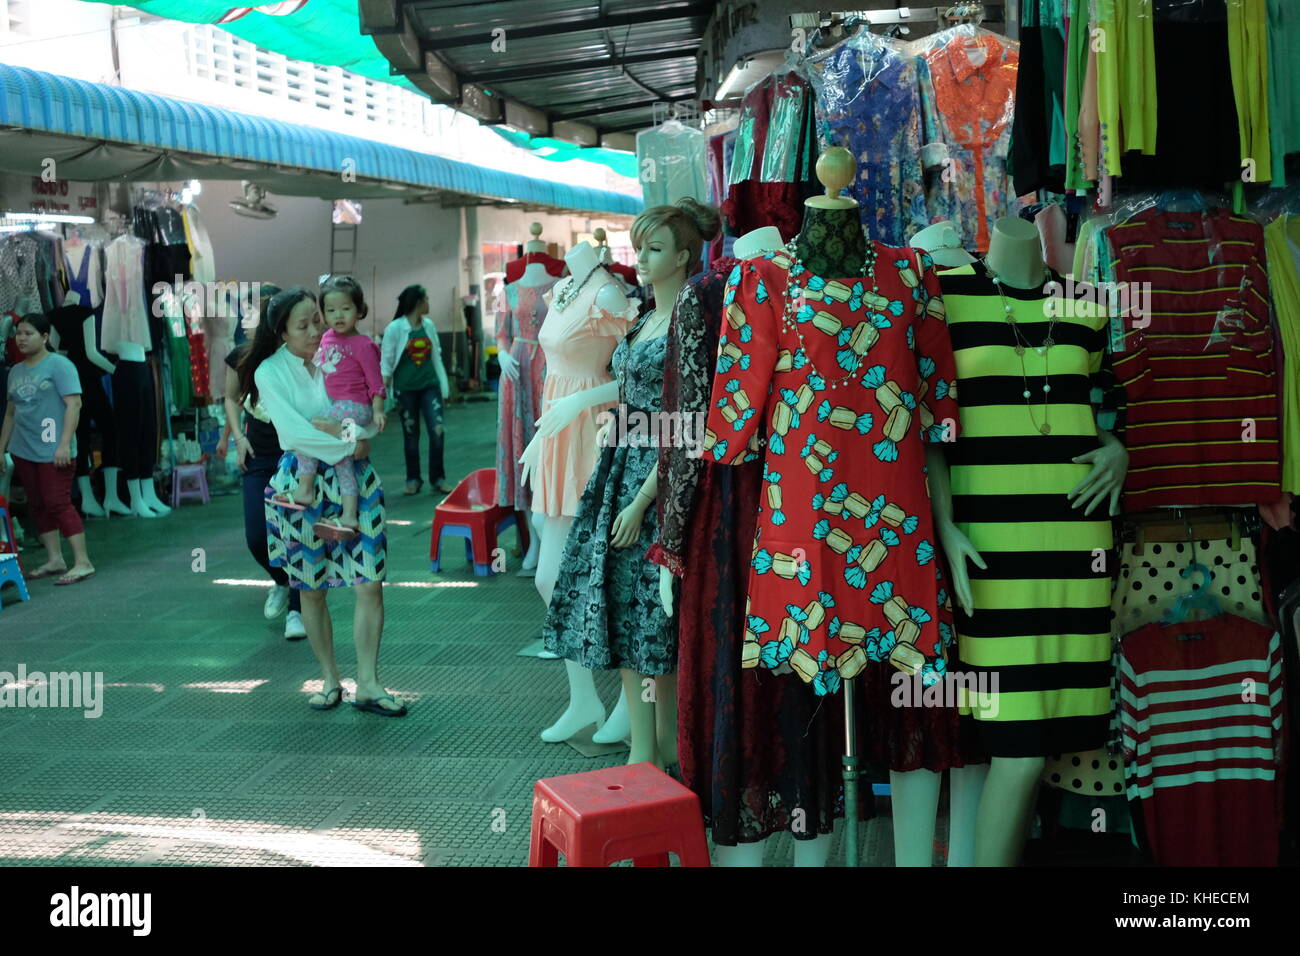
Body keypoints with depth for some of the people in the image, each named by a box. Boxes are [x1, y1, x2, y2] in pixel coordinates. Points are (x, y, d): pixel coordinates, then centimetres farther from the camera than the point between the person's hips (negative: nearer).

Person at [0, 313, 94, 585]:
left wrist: (64, 444, -21)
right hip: (23, 451, 7)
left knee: (58, 503, -10)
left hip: (52, 451, -7)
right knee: (38, 506, 9)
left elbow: (74, 404, -14)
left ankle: (82, 562, -8)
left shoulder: (58, 364, -6)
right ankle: (54, 559, 17)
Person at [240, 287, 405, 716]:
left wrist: (360, 434, -9)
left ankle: (368, 685, 3)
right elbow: (294, 432, -14)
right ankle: (330, 680, 23)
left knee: (370, 583, -5)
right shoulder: (270, 372, -4)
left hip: (353, 478, 2)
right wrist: (347, 447, -15)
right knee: (311, 589, 7)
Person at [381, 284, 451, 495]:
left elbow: (436, 357, 12)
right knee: (411, 435, 6)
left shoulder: (428, 325, 6)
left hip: (429, 385, 3)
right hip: (406, 388, -3)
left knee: (437, 431, -6)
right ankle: (413, 480, 19)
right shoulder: (395, 328, -7)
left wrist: (443, 386, 11)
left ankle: (438, 478, 7)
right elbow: (387, 361, -4)